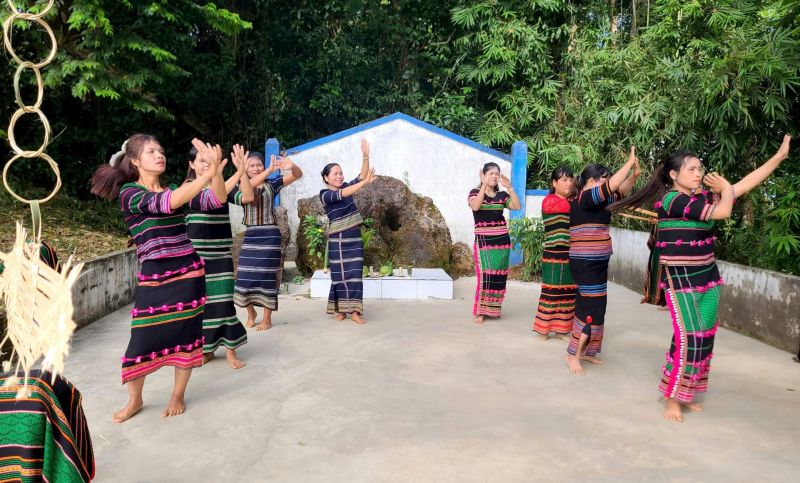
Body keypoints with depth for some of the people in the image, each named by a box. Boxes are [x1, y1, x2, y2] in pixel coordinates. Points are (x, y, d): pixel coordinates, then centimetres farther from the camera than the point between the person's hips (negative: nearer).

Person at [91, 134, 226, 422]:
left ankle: (178, 396, 26)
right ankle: (135, 400, 26)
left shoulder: (172, 189, 9)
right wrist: (207, 173, -30)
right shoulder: (128, 192, -5)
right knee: (142, 340, 1)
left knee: (186, 336, 7)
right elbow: (164, 203, -25)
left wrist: (216, 169, -19)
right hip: (153, 278, -4)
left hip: (189, 273, 4)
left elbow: (216, 200, -2)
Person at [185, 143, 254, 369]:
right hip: (196, 254, -1)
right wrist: (238, 173, -29)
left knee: (224, 300, 0)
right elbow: (209, 199, -23)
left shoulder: (225, 184, 6)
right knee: (200, 300, 5)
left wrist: (242, 170, -24)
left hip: (221, 254, 2)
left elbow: (247, 197, -11)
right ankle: (206, 349, 20)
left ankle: (230, 350, 9)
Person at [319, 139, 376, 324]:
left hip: (354, 238, 4)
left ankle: (354, 310, 4)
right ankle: (339, 309, 16)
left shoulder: (346, 186, 8)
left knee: (355, 273, 1)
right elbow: (342, 194, -25)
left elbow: (362, 176, -5)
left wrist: (365, 155, -19)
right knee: (340, 274, 2)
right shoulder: (325, 194, -7)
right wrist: (365, 182, -33)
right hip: (337, 239, -4)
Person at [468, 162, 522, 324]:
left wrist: (509, 187, -13)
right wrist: (484, 185, -26)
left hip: (502, 240, 4)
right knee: (485, 275, -10)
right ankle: (479, 311, 0)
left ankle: (492, 309, 17)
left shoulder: (502, 195, 9)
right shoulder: (475, 192, -1)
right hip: (483, 240, -4)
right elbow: (475, 206, -23)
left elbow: (517, 207, -7)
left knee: (499, 275, 4)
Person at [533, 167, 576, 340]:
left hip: (571, 256, 7)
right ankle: (543, 329, 8)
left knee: (568, 292, 8)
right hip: (554, 256, -7)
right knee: (551, 292, -3)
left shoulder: (572, 202, 17)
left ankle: (560, 328, 18)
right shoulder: (549, 201, -6)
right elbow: (570, 207, -21)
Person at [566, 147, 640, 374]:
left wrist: (634, 174, 2)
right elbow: (612, 185, -22)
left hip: (595, 263, 10)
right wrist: (630, 162, -11)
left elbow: (621, 191, 19)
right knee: (591, 308, -8)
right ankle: (573, 355, 0)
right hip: (586, 264, -10)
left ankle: (585, 351, 21)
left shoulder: (595, 202, 12)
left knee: (592, 307, 13)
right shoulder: (583, 199, -14)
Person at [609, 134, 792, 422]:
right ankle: (672, 399, 6)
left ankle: (687, 394, 22)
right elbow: (723, 211, -18)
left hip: (707, 277, 8)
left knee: (705, 338, 9)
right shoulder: (672, 200, -15)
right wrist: (726, 188, 2)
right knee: (688, 338, -8)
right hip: (680, 280, -8)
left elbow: (744, 185, 11)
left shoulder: (700, 198, 9)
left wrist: (780, 155, 11)